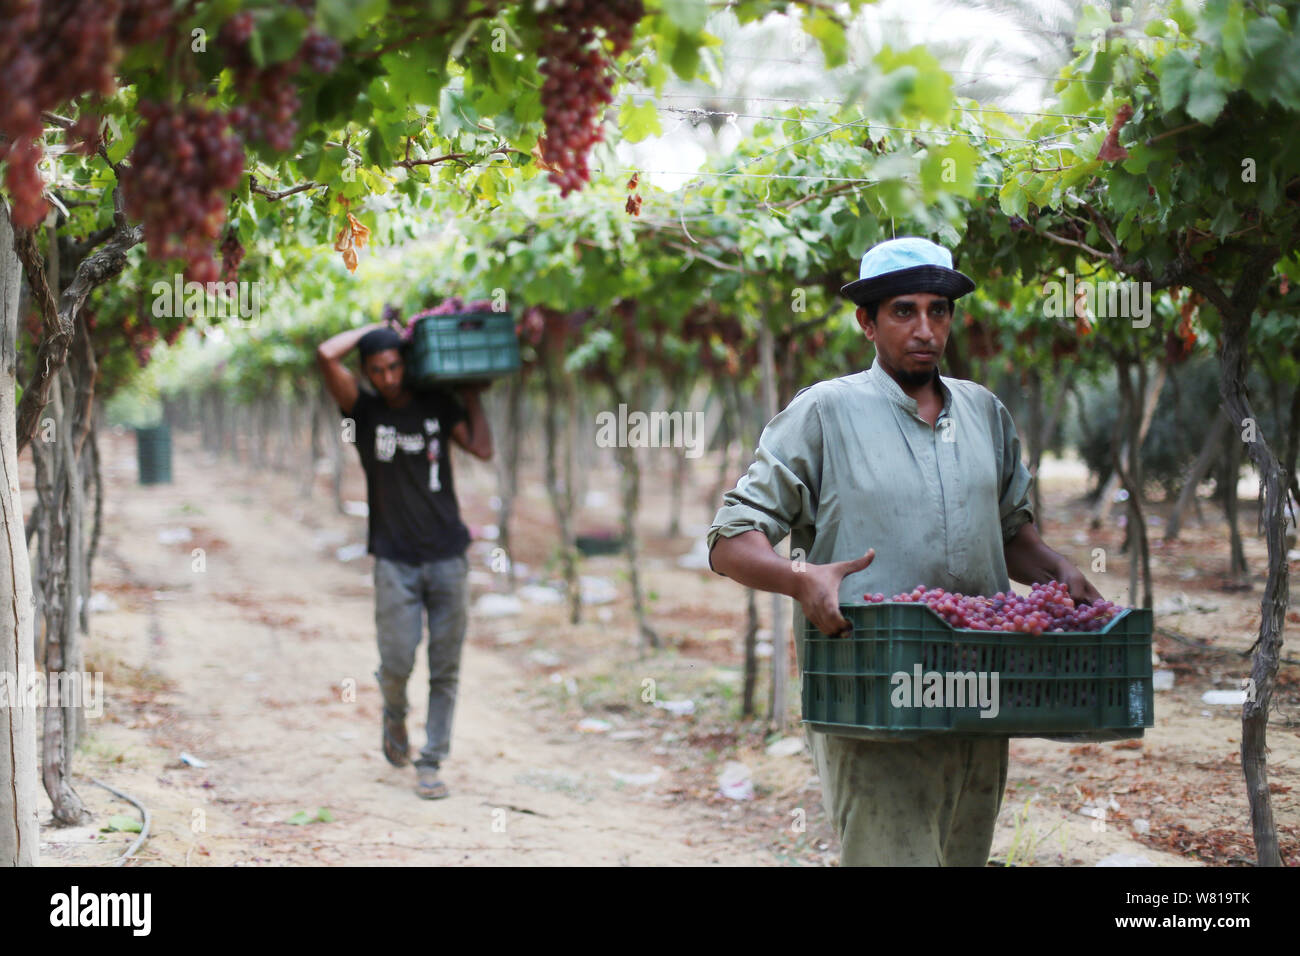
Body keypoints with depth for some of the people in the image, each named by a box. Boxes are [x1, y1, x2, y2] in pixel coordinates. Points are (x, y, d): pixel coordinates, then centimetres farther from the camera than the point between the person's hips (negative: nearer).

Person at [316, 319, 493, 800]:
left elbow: (482, 449, -1)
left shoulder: (437, 405, 8)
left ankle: (430, 763, 9)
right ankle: (395, 716, 29)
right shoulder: (364, 411, 1)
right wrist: (376, 328, -2)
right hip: (395, 561, -2)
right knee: (397, 664, -4)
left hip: (447, 557, 2)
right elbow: (326, 356, -13)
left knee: (445, 669, 1)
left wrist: (471, 395, 4)